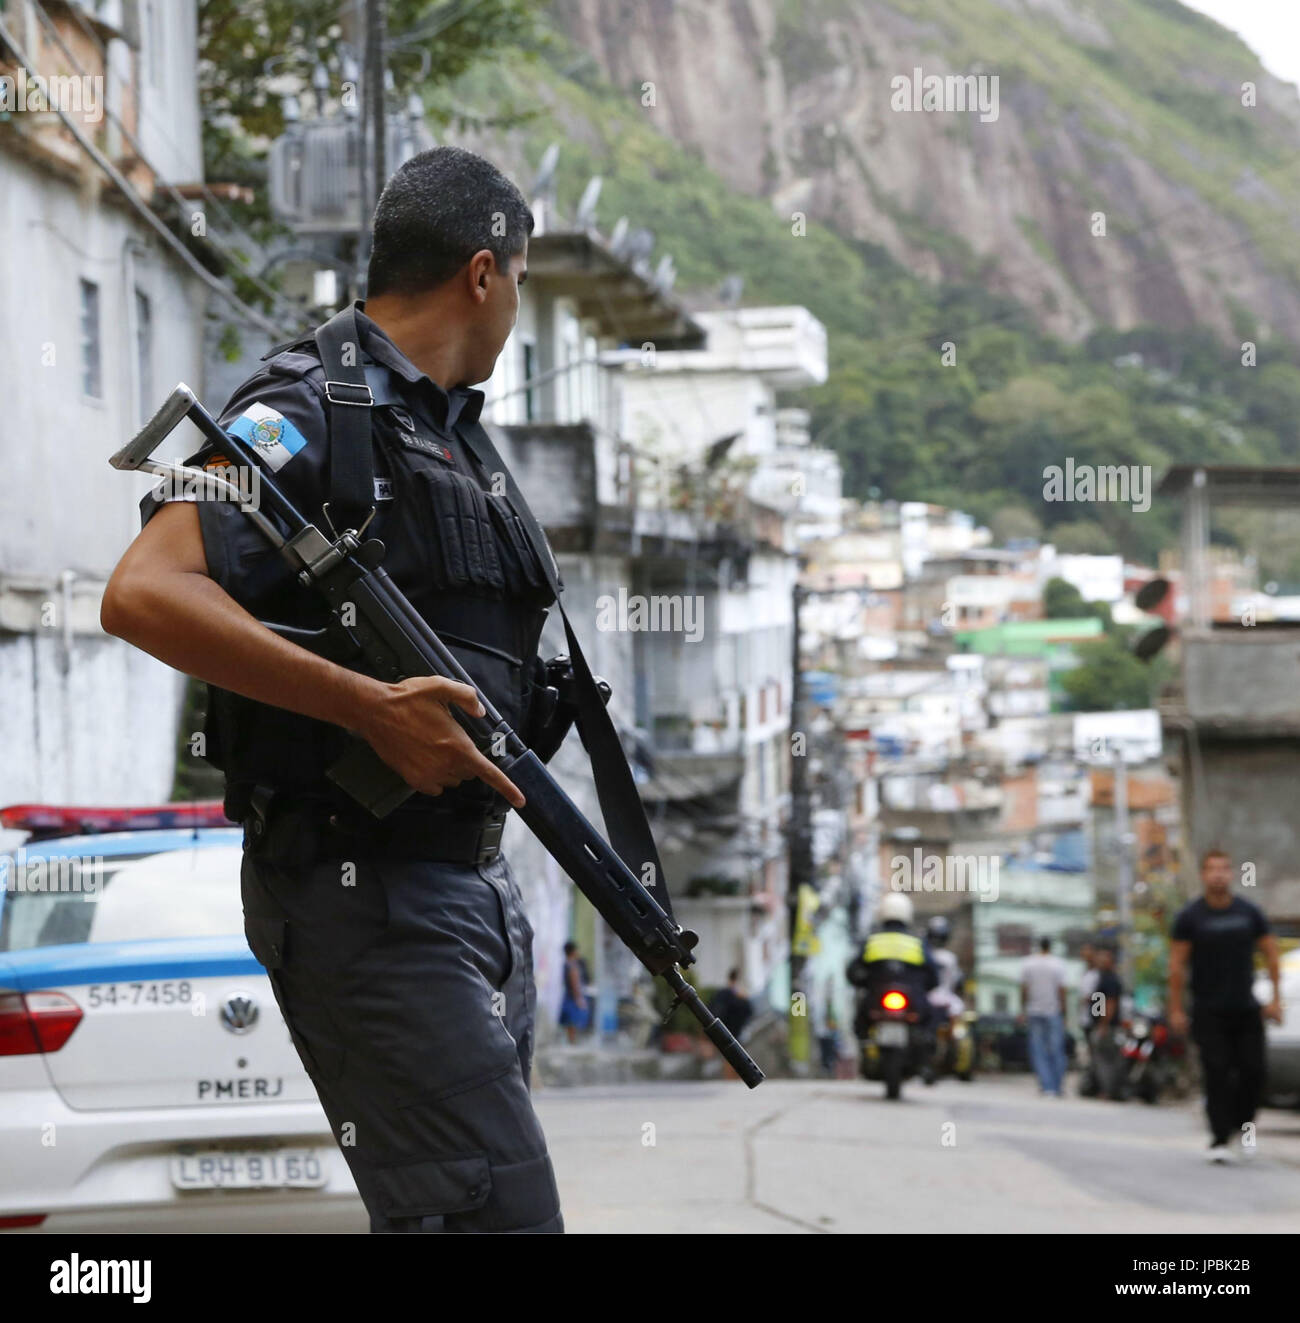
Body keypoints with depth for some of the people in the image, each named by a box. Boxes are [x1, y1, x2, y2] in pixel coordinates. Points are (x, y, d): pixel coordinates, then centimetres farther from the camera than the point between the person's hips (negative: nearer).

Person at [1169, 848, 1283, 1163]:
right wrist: (1176, 1009, -6)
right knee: (1217, 1075, -8)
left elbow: (1271, 955, 10)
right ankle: (1219, 1140, -4)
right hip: (1208, 1012, -2)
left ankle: (1242, 1125, 20)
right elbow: (1177, 964, -1)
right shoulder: (1190, 916, -1)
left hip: (1245, 1008, 2)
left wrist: (1275, 999, 3)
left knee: (1253, 1071, -3)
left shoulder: (1249, 912, 5)